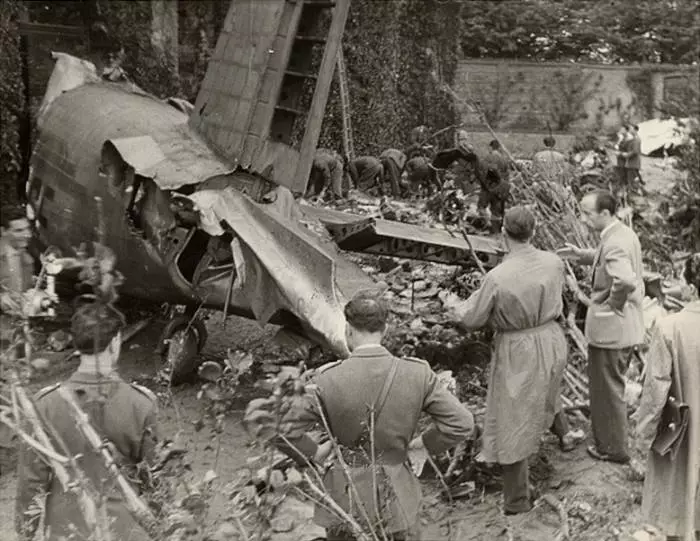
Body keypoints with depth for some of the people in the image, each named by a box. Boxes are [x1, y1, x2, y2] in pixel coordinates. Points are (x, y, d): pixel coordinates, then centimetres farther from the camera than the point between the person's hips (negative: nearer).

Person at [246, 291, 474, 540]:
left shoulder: (328, 379, -16)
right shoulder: (418, 374, -12)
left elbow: (284, 429, -15)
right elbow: (461, 423, -9)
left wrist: (314, 452, 2)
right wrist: (423, 443, 5)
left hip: (345, 499, -1)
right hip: (396, 500, 1)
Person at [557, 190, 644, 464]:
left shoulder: (614, 243, -27)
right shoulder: (624, 233, 5)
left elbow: (625, 280, -43)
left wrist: (613, 305, -25)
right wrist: (581, 254, 6)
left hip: (610, 327, -10)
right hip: (627, 325, 10)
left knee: (607, 388, 7)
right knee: (611, 386, 25)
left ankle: (613, 448, 23)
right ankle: (610, 436, 42)